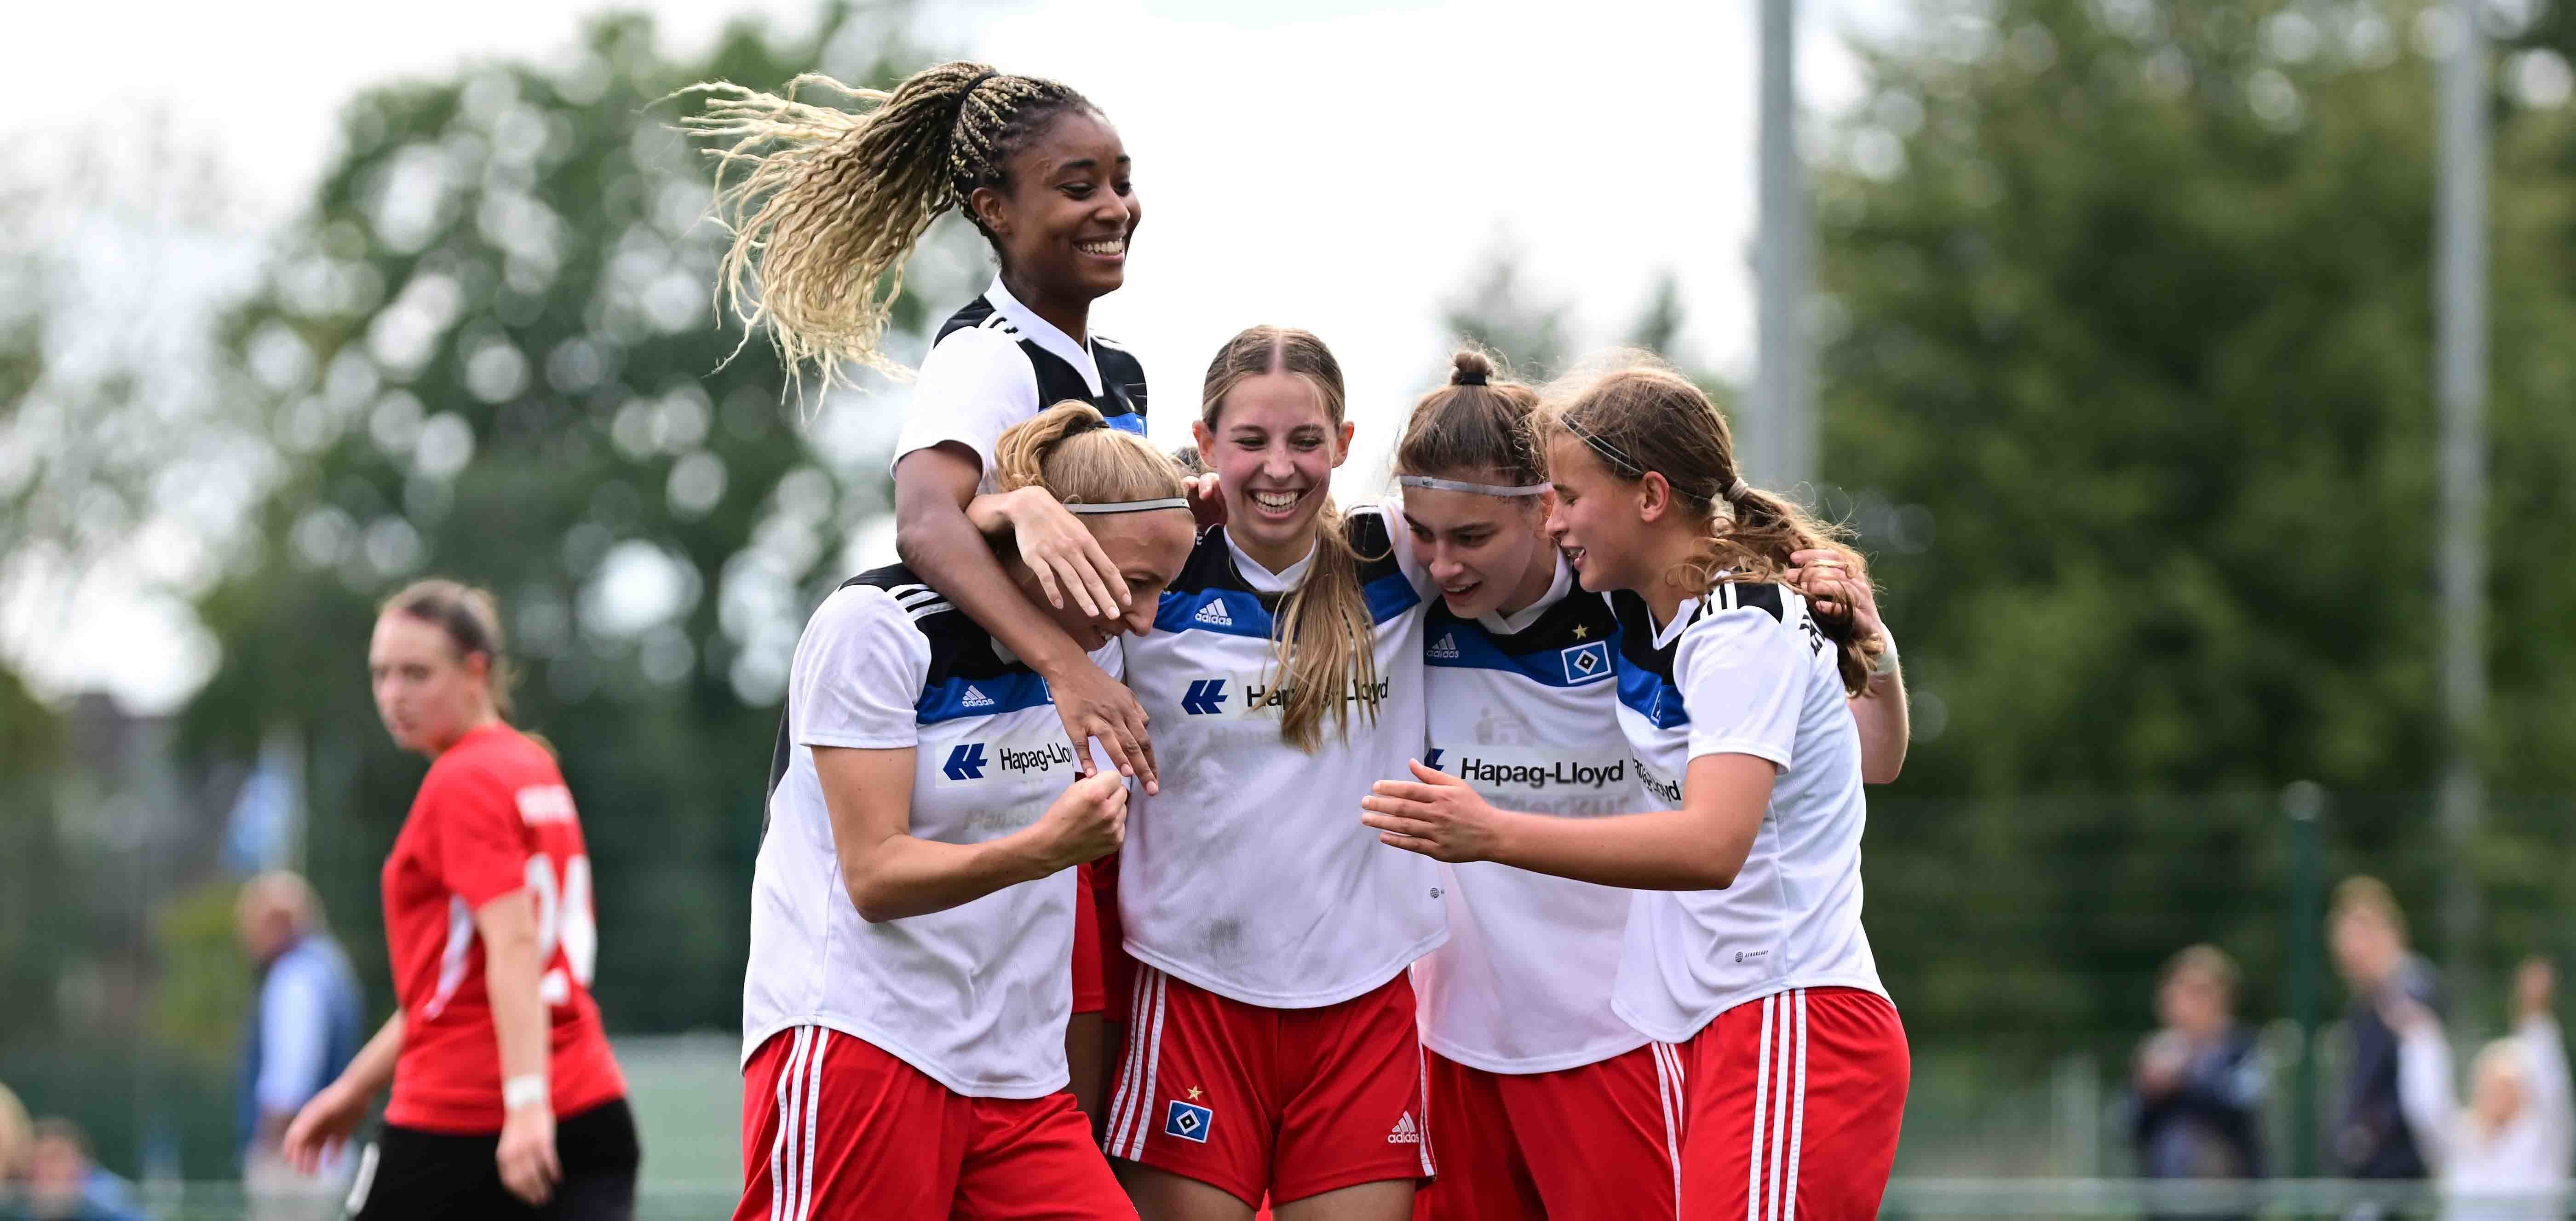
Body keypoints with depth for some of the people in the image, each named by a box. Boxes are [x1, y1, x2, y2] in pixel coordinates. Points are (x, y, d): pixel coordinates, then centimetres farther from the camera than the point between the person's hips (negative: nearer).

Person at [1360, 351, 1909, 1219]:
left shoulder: (1748, 630, -15)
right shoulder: (1643, 608, 10)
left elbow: (1713, 845, -28)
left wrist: (1492, 835, -34)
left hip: (1798, 1030, -9)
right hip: (1718, 1031, 9)